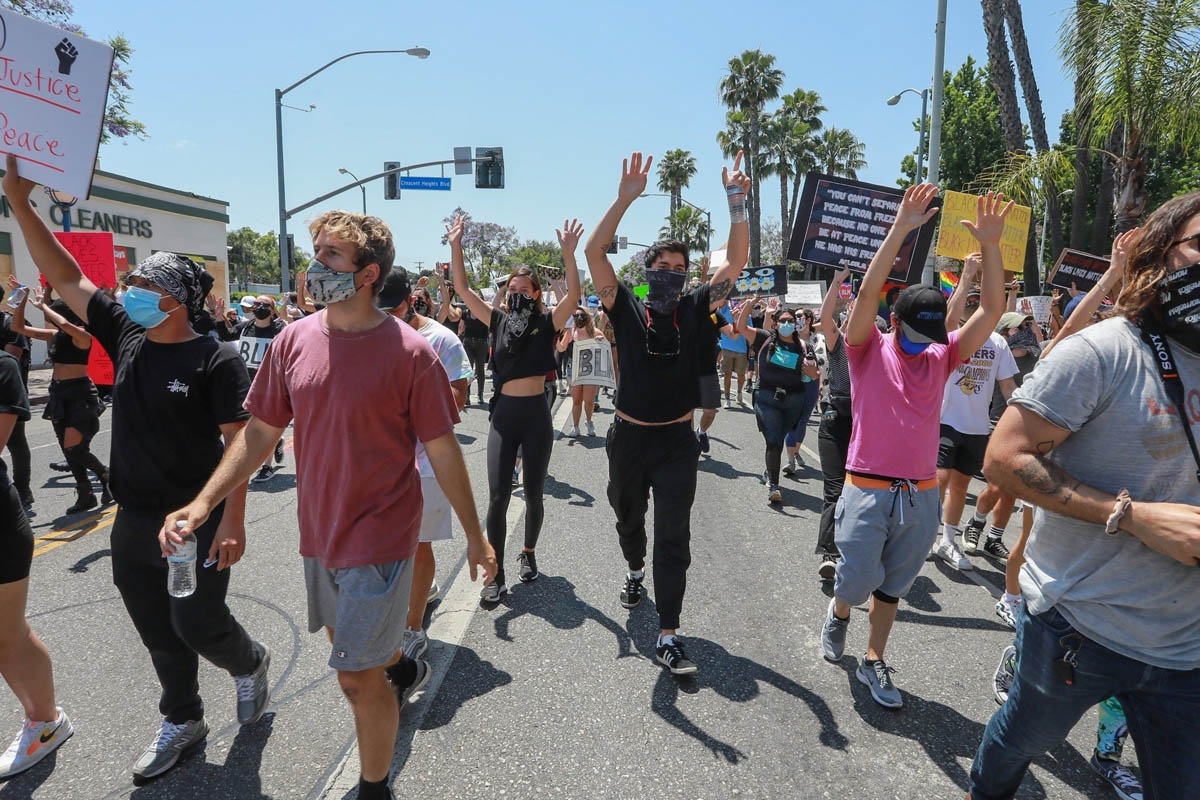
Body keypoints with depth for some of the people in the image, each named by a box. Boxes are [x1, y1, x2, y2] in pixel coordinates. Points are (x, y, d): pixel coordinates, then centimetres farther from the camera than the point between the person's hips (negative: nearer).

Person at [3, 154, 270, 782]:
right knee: (158, 633, 17)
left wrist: (232, 520, -20)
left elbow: (238, 443, -16)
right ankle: (182, 721, 37)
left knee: (197, 624, -1)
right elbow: (65, 276, 10)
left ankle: (249, 664, 32)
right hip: (133, 522, 7)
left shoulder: (216, 360, -14)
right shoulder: (126, 337, 5)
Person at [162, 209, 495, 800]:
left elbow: (443, 452, -11)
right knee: (348, 637, 27)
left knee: (356, 676, 2)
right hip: (319, 531, 6)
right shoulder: (293, 341, -3)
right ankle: (402, 668, 61)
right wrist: (204, 501, -5)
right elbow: (260, 432, 5)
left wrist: (475, 536, -5)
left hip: (378, 536, -6)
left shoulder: (408, 351, -17)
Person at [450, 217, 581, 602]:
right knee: (497, 498, -2)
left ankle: (528, 553, 37)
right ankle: (496, 575, 8)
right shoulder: (498, 320, 6)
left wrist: (568, 253, -27)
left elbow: (574, 295, -18)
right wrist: (456, 245, -7)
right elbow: (462, 289, 2)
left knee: (533, 494, 13)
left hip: (536, 416, -1)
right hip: (504, 415, 2)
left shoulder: (547, 323, -2)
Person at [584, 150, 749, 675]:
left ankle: (668, 637, 5)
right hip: (629, 437, 1)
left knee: (674, 538, -2)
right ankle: (635, 571, 53)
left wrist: (736, 202, -15)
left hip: (678, 441, 0)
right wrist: (625, 198, -21)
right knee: (629, 518, 21)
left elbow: (737, 259, -4)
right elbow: (594, 252, -14)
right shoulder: (627, 308, -4)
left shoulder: (693, 309, 0)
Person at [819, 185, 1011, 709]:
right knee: (860, 580, -1)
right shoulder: (869, 351, -3)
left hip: (921, 494, 4)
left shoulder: (941, 357, 7)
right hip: (868, 490, -4)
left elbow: (992, 309, 1)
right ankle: (839, 611, 33)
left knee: (892, 587, 12)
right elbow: (868, 292, -18)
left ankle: (873, 662, 29)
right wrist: (899, 231, -25)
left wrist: (990, 246, -10)